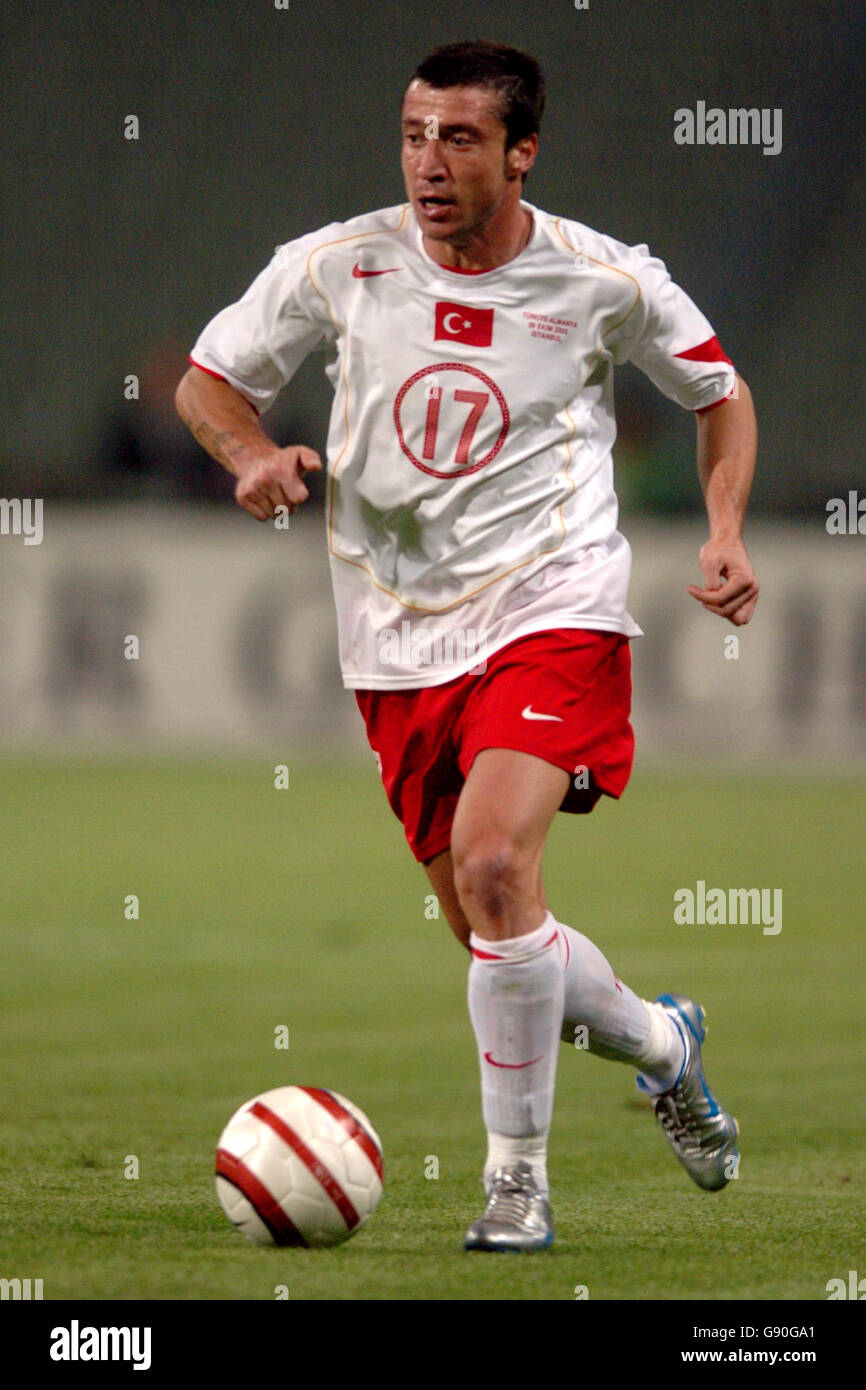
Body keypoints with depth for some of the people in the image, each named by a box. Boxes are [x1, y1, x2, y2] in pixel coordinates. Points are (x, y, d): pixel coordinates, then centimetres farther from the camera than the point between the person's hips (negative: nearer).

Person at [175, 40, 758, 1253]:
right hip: (400, 639, 4)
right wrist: (254, 454, -12)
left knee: (494, 867, -26)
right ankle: (659, 1042, 40)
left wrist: (726, 537, -2)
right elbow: (207, 379, 9)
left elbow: (721, 394, 12)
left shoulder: (606, 281, -5)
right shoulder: (337, 265, -3)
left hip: (550, 608, -4)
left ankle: (518, 1177, -13)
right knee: (491, 939, 8)